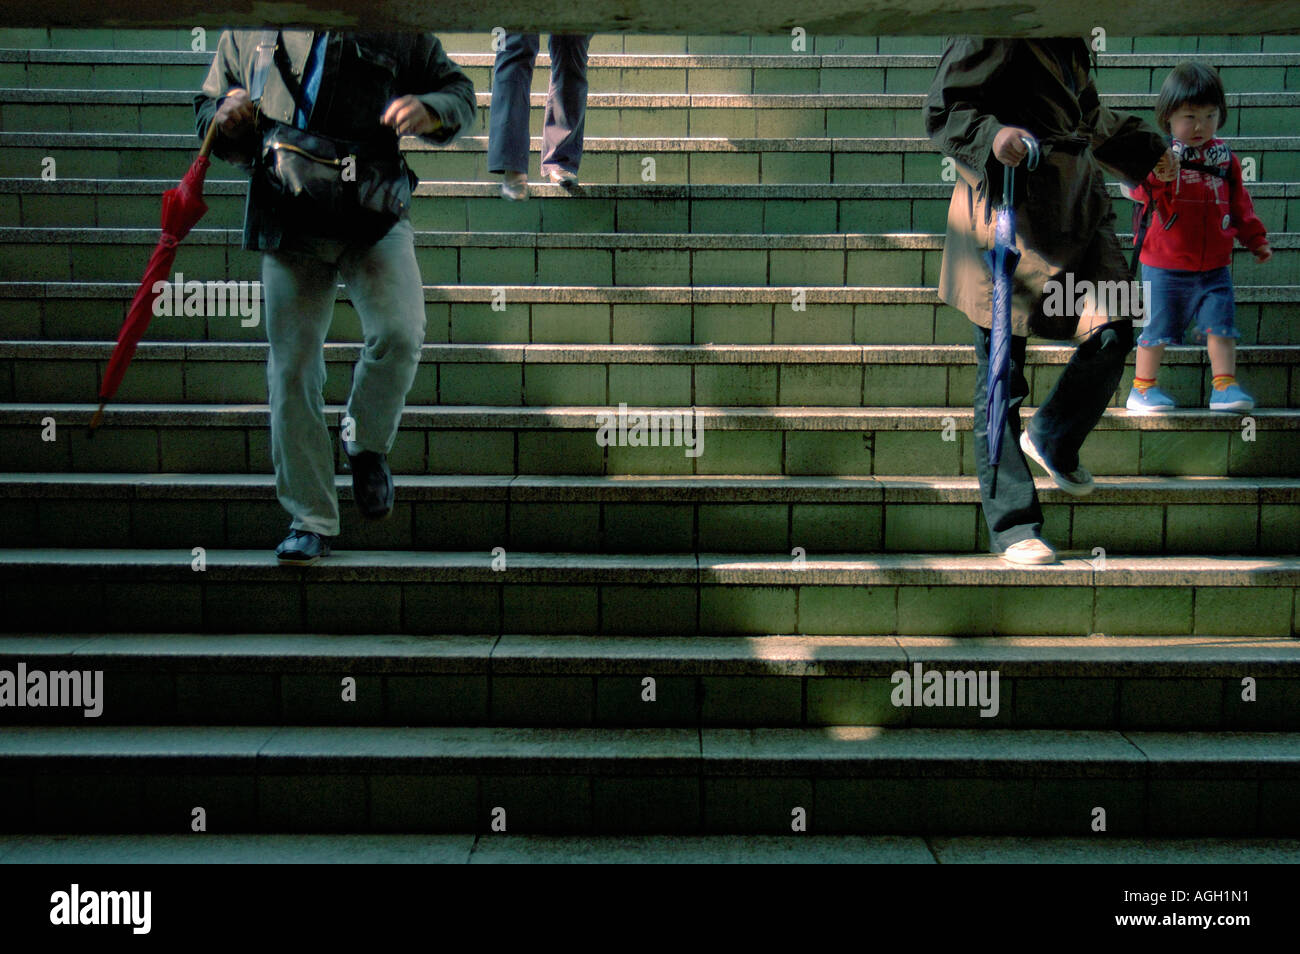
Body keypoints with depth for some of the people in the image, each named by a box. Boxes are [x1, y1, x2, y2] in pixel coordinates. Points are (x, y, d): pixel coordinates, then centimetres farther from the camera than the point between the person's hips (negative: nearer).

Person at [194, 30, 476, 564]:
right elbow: (207, 103, 23)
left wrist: (429, 112, -11)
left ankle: (366, 444, 6)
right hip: (288, 226, 2)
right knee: (291, 368, 1)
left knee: (399, 332, -25)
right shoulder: (247, 32, 11)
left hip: (375, 221, -2)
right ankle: (311, 521, 13)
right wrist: (223, 120, -2)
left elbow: (458, 90, 13)